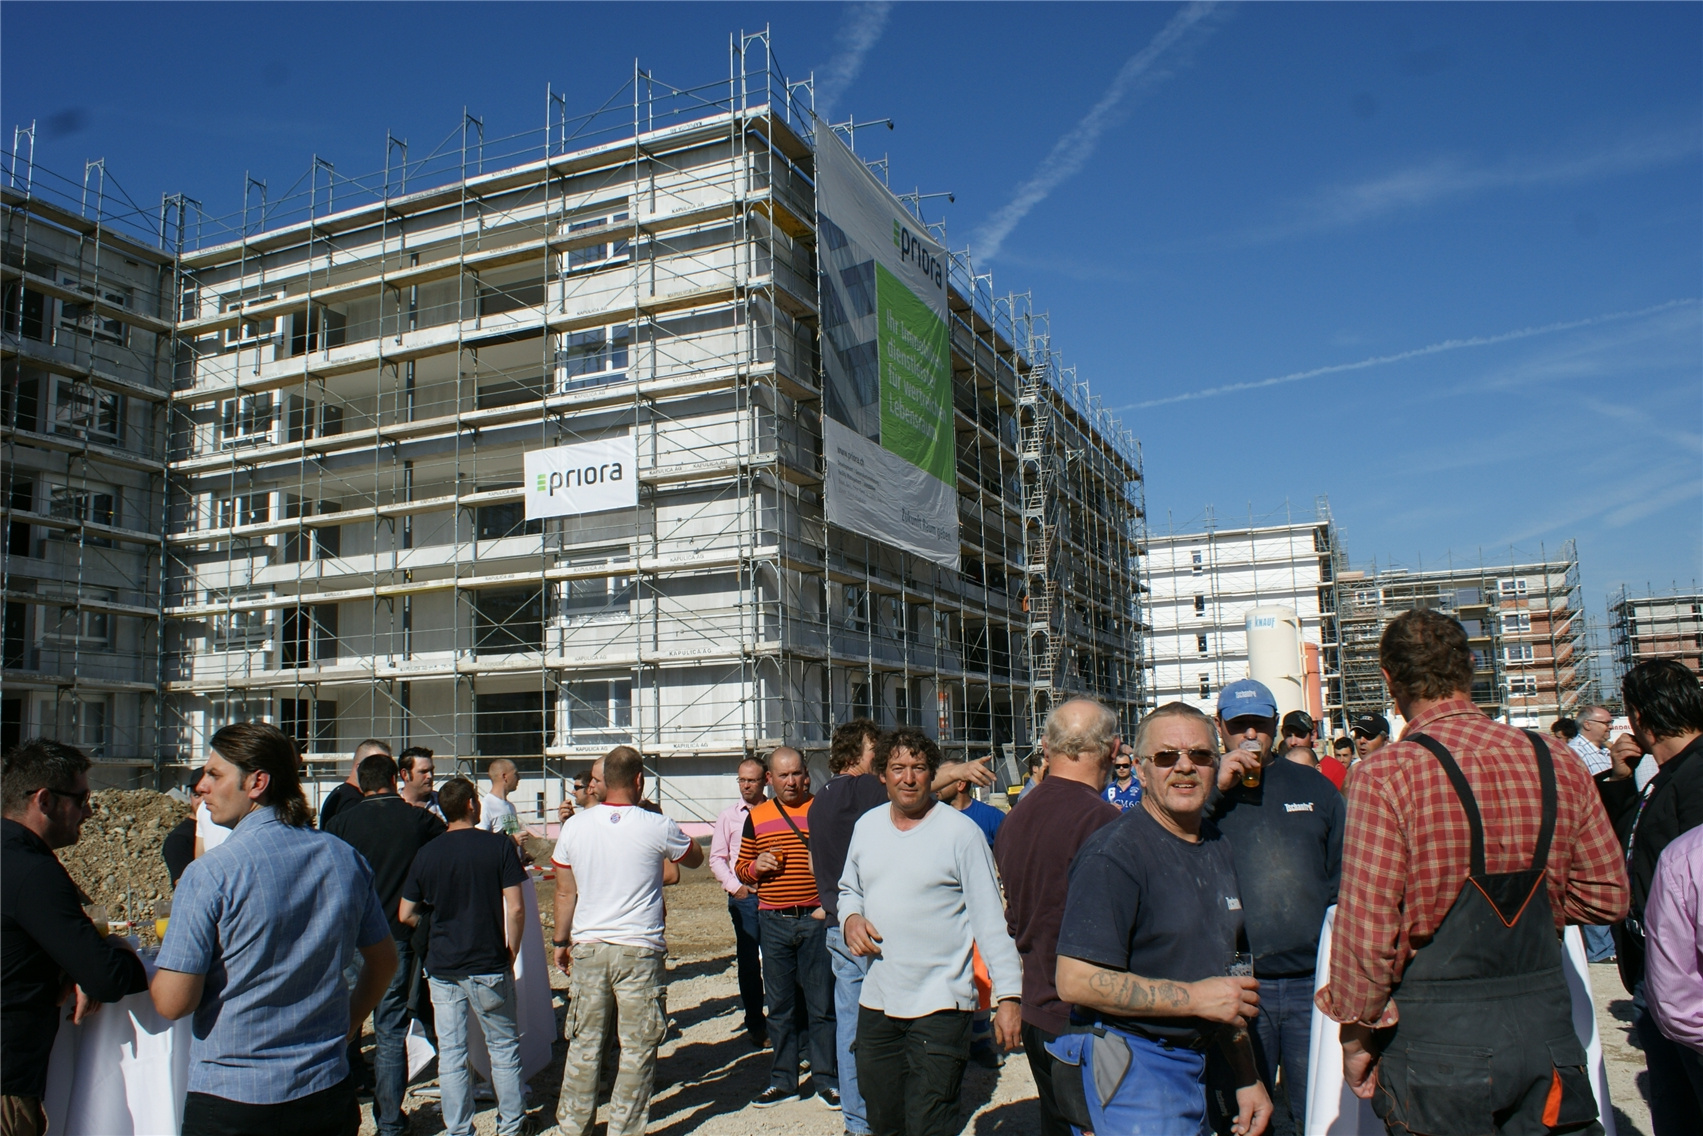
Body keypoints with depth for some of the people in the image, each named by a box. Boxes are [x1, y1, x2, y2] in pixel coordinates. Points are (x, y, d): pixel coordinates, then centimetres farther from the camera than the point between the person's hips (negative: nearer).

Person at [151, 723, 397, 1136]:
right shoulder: (346, 859, -1)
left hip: (229, 1101, -4)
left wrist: (142, 970, 6)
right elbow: (384, 961, 8)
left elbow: (173, 1003, -15)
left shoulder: (210, 874, -16)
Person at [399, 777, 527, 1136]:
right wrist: (510, 955, 2)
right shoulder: (499, 845, -9)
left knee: (451, 1053, 10)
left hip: (442, 967, 2)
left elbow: (405, 915, 6)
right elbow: (515, 908, -12)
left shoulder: (426, 853, 0)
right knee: (504, 1046, 13)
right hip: (489, 966, -2)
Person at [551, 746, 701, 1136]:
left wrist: (561, 941, 20)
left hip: (587, 947, 4)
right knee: (637, 1048, 8)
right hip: (638, 949, -3)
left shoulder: (574, 826, -1)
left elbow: (564, 892, 8)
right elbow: (695, 858, 10)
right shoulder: (656, 827, -10)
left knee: (583, 1045, 15)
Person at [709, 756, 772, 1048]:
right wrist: (734, 886, -4)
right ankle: (755, 1025, 17)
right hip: (744, 897, 1)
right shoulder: (727, 816, 9)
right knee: (748, 963, 5)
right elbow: (717, 858, 9)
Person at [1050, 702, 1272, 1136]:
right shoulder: (1115, 853, -19)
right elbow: (1076, 981, -26)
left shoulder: (1217, 846, 10)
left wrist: (1247, 1077, 19)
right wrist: (1194, 997, -21)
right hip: (1132, 1065, -8)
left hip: (1196, 1065, 8)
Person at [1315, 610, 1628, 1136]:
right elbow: (1606, 895, 10)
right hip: (1545, 1029, 4)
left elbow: (1366, 926, -16)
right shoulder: (1557, 761, 0)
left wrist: (1356, 1033, -3)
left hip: (1435, 1040, -4)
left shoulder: (1385, 773, -16)